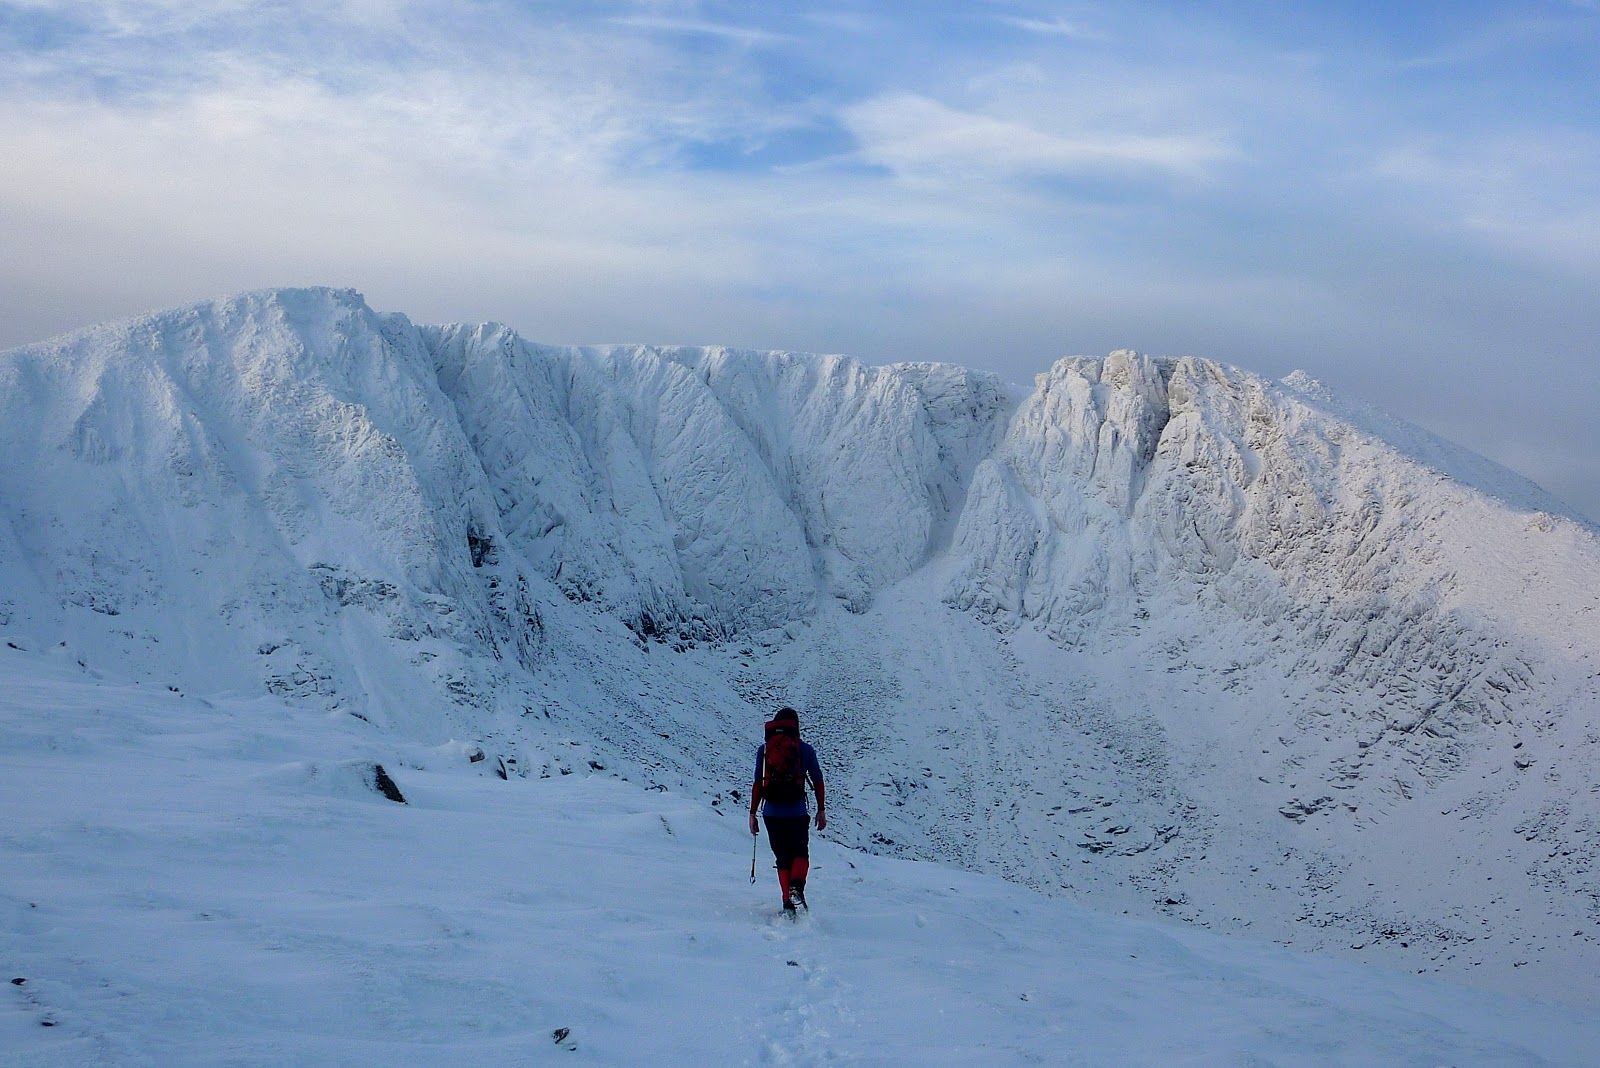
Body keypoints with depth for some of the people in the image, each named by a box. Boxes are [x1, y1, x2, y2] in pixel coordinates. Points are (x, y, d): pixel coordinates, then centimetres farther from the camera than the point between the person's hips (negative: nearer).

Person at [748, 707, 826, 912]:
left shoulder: (764, 749, 2)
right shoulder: (805, 750, 1)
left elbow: (758, 784, 1)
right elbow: (817, 781, 3)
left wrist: (753, 813, 7)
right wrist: (821, 810, 11)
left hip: (772, 814, 1)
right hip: (797, 813, -1)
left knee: (783, 858, 14)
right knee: (800, 854, 15)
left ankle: (788, 903, 5)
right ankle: (797, 885, -13)